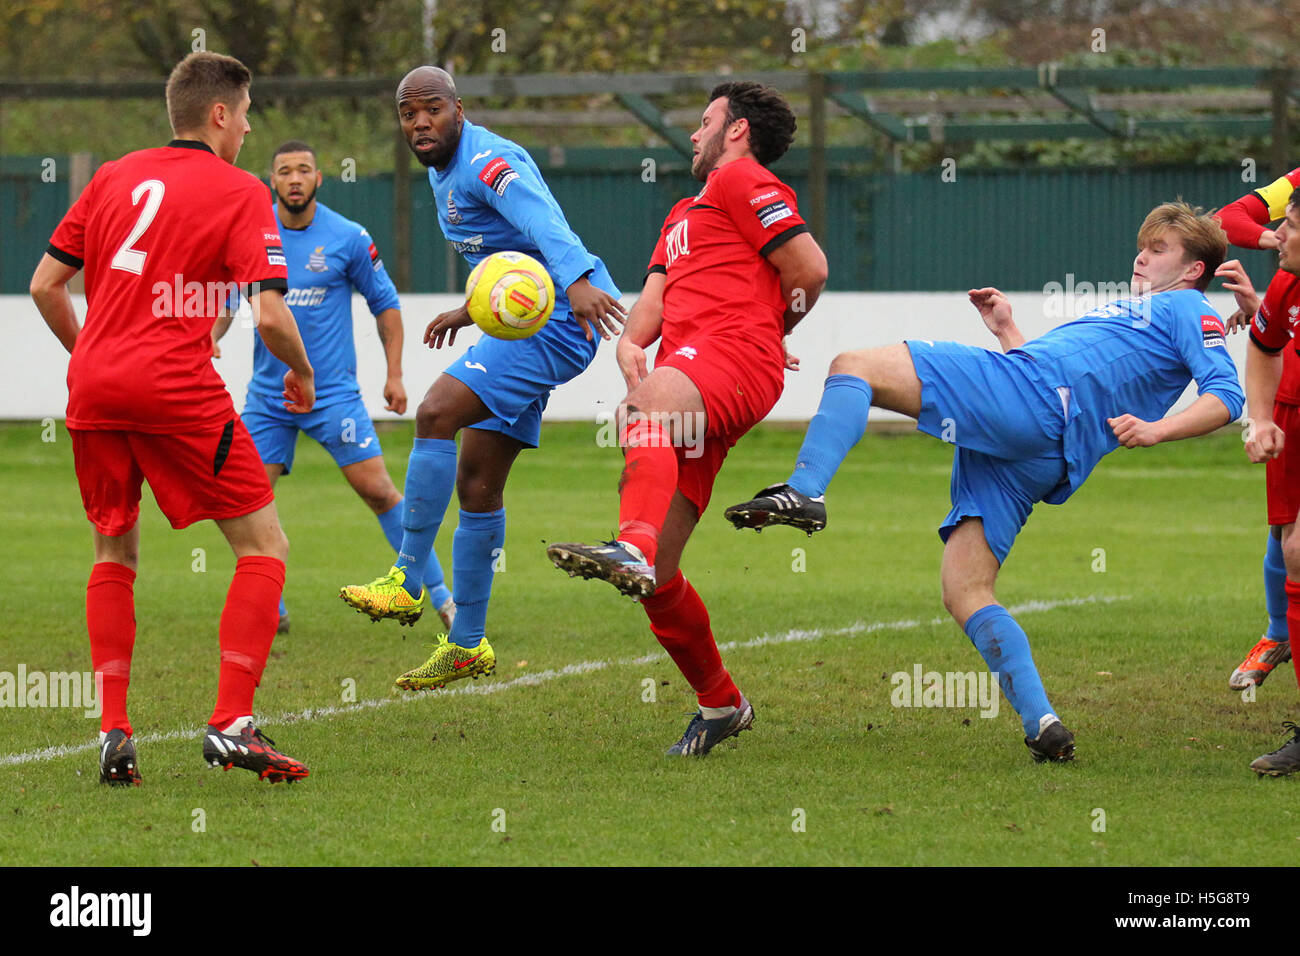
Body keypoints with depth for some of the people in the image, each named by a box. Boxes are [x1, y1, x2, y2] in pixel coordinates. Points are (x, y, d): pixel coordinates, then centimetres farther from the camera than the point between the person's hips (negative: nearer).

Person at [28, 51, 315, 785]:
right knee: (264, 546, 5)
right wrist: (302, 373, 9)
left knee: (115, 556, 19)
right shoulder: (240, 193, 0)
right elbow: (270, 314, -10)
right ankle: (232, 724, -6)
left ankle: (114, 734, 10)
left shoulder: (113, 177, 15)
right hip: (179, 392, -5)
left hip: (95, 391, 5)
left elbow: (46, 287, 13)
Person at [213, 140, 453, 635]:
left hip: (333, 391, -3)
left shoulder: (348, 238, -5)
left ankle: (441, 596, 0)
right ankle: (271, 610, 12)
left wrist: (394, 375, 0)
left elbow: (385, 303, 5)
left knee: (377, 490, -10)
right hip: (268, 392, 3)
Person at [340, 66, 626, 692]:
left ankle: (409, 582, -19)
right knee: (476, 485, 10)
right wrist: (470, 311, 25)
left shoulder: (487, 162, -16)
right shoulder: (441, 173, 16)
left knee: (436, 414, -24)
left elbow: (543, 221, -35)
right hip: (520, 324, 11)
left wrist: (577, 281, -51)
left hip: (556, 322, -11)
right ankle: (467, 645, 16)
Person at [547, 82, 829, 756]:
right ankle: (719, 703, 14)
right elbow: (655, 298, 23)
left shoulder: (742, 181, 9)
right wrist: (629, 343, 1)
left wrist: (767, 334, 13)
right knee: (659, 575, 1)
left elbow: (810, 270, -2)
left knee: (646, 414, -41)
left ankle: (634, 549, -67)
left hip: (735, 355, -9)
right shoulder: (684, 213, 37)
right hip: (689, 392, 9)